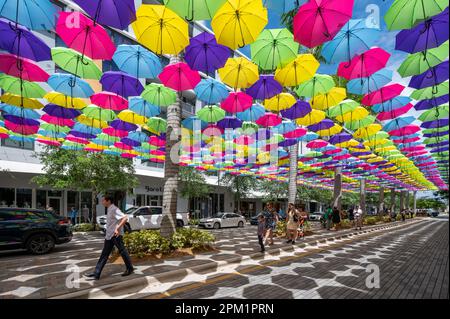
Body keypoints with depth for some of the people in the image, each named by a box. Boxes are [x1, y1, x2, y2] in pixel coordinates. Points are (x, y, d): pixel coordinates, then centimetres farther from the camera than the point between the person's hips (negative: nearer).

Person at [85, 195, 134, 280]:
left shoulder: (114, 209, -17)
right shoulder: (109, 210, 11)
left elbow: (125, 218, -28)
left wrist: (117, 228, -32)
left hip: (116, 235, -9)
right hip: (109, 236, 9)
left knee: (122, 251, 4)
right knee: (104, 254, 9)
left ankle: (130, 269, 19)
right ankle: (96, 274, 13)